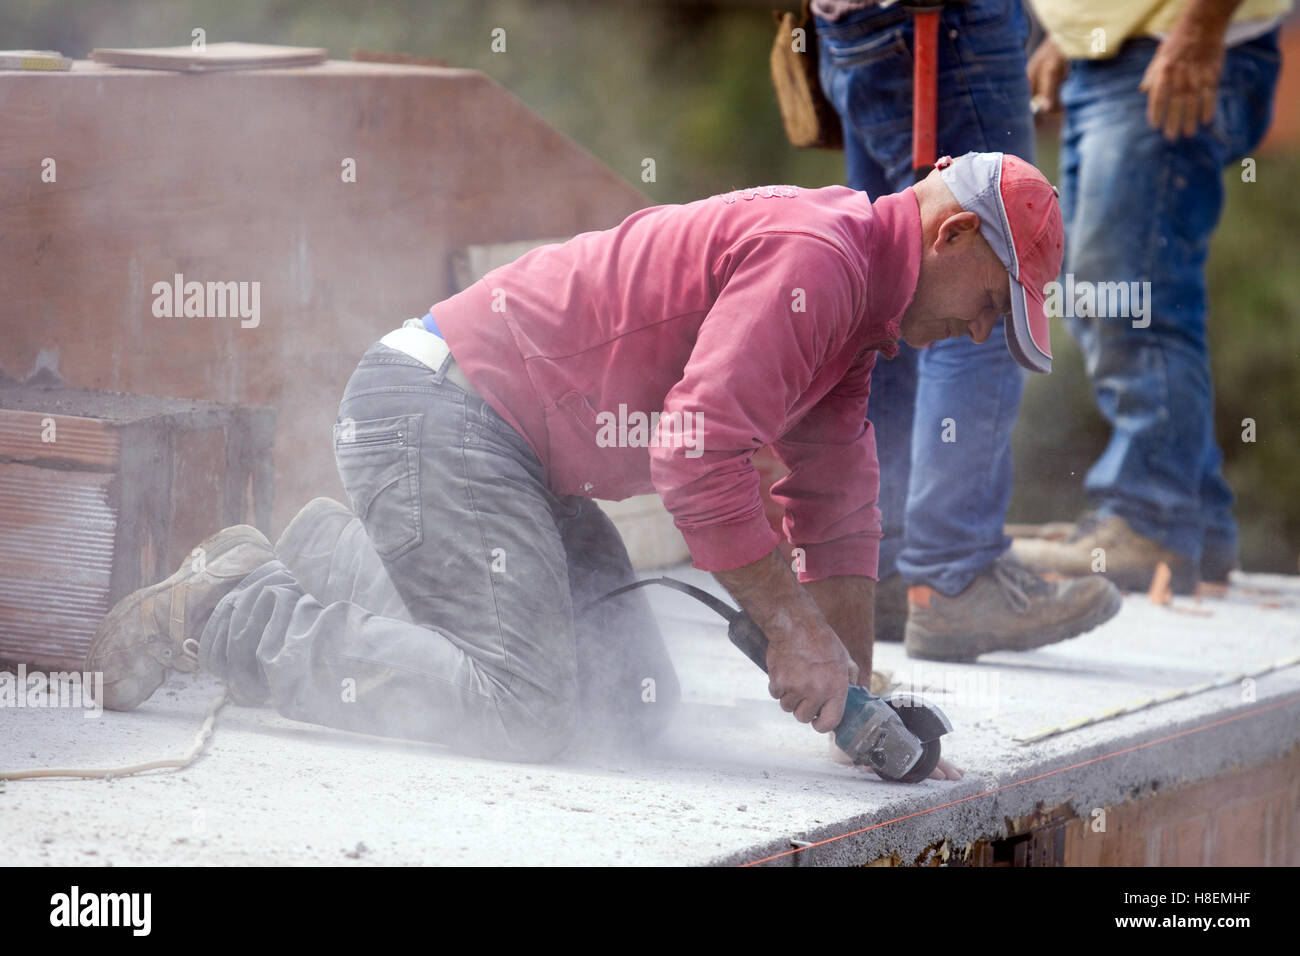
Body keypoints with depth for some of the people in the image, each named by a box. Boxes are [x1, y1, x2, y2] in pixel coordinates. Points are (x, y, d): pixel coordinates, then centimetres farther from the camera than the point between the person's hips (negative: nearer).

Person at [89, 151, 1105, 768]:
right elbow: (699, 451, -27)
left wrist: (855, 700, 14)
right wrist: (794, 628, -20)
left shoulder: (855, 298, 15)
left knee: (635, 706, 8)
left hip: (512, 446, 11)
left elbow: (838, 517, 20)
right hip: (436, 405, -11)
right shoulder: (811, 255, -18)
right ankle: (228, 608, -7)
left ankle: (347, 564, 18)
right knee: (521, 709, -21)